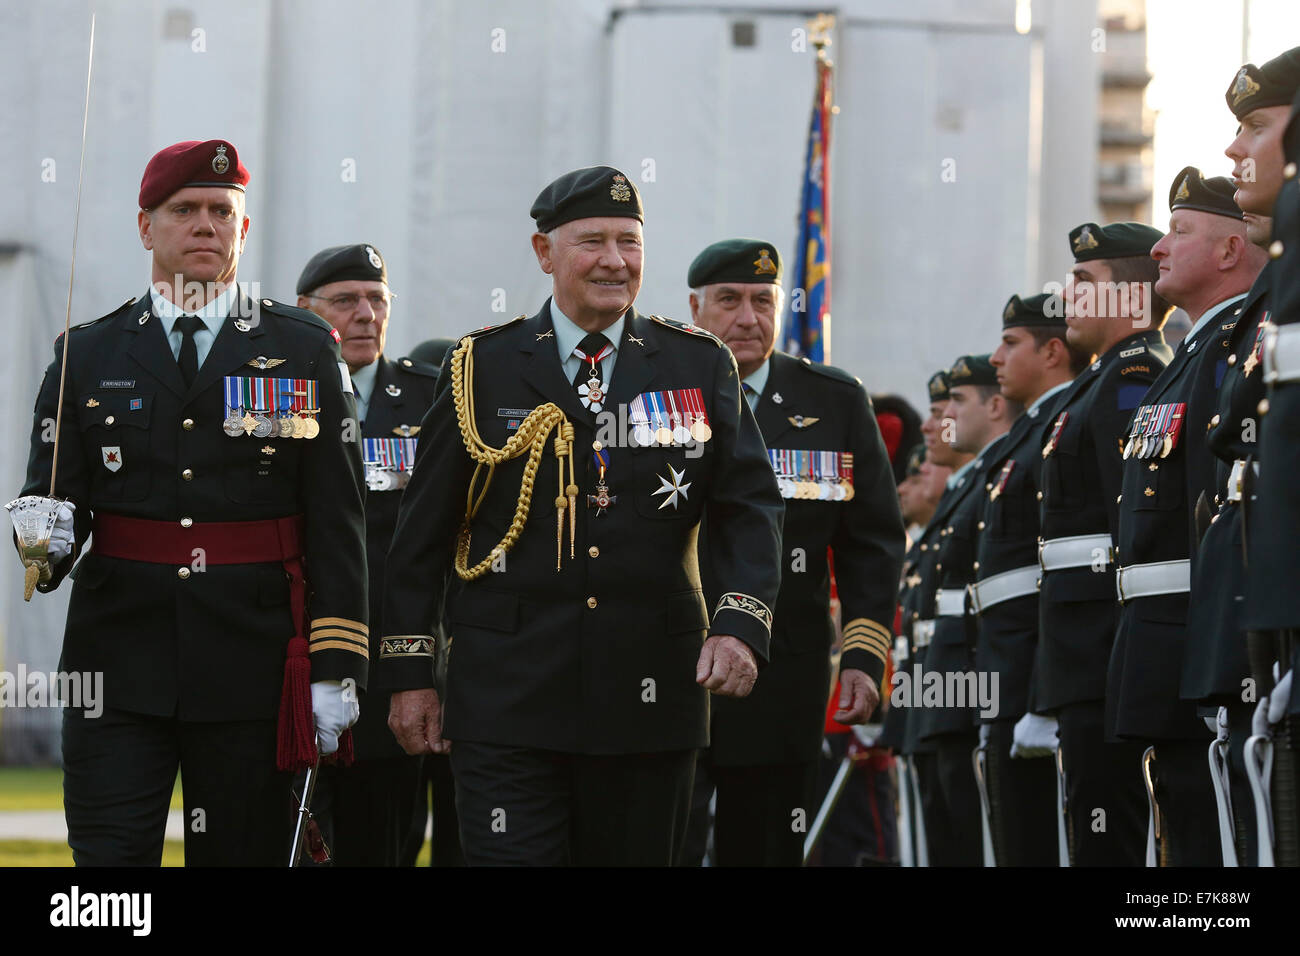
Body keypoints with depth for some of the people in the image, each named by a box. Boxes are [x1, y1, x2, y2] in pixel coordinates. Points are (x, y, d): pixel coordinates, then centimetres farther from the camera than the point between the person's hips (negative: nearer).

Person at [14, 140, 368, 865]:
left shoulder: (305, 350, 6)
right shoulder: (88, 355, 9)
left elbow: (339, 523, 2)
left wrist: (337, 668, -4)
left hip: (250, 666, 0)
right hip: (120, 666, 0)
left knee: (243, 855, 5)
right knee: (107, 858, -8)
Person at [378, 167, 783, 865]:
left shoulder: (701, 367, 7)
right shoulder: (480, 368, 4)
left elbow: (748, 508, 3)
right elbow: (422, 530, 7)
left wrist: (741, 623, -14)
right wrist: (409, 673, 3)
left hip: (651, 699, 2)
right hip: (507, 697, -2)